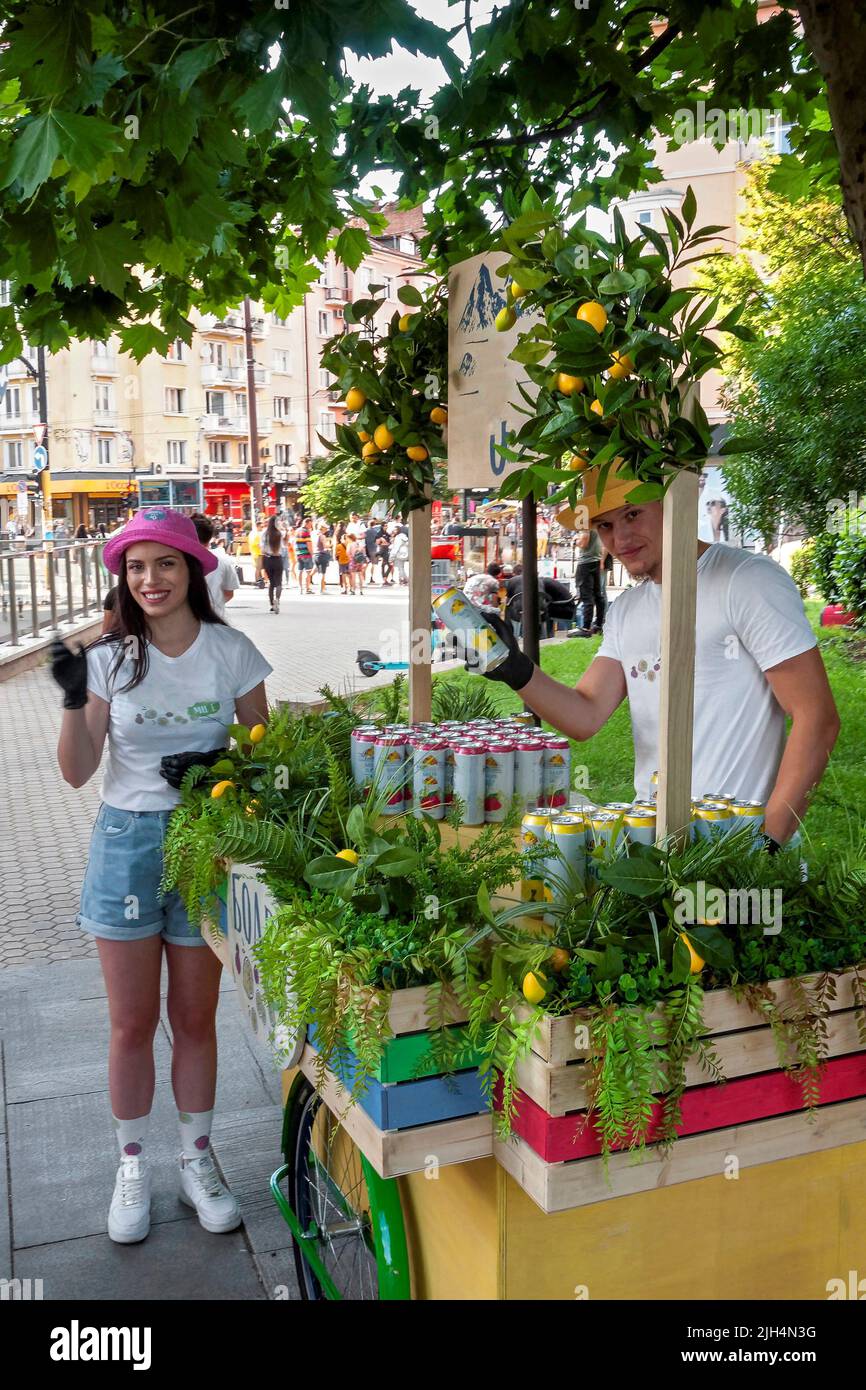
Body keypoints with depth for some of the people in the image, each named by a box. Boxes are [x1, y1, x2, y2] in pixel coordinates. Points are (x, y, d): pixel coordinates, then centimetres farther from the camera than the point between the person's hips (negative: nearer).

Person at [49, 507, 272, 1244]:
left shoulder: (231, 651, -4)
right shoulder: (110, 658, -2)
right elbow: (77, 770, -4)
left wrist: (219, 763, -15)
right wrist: (74, 700, -20)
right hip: (128, 841, 1)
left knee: (195, 1018, 11)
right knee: (133, 1023, 9)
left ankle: (198, 1160, 30)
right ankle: (133, 1167, 29)